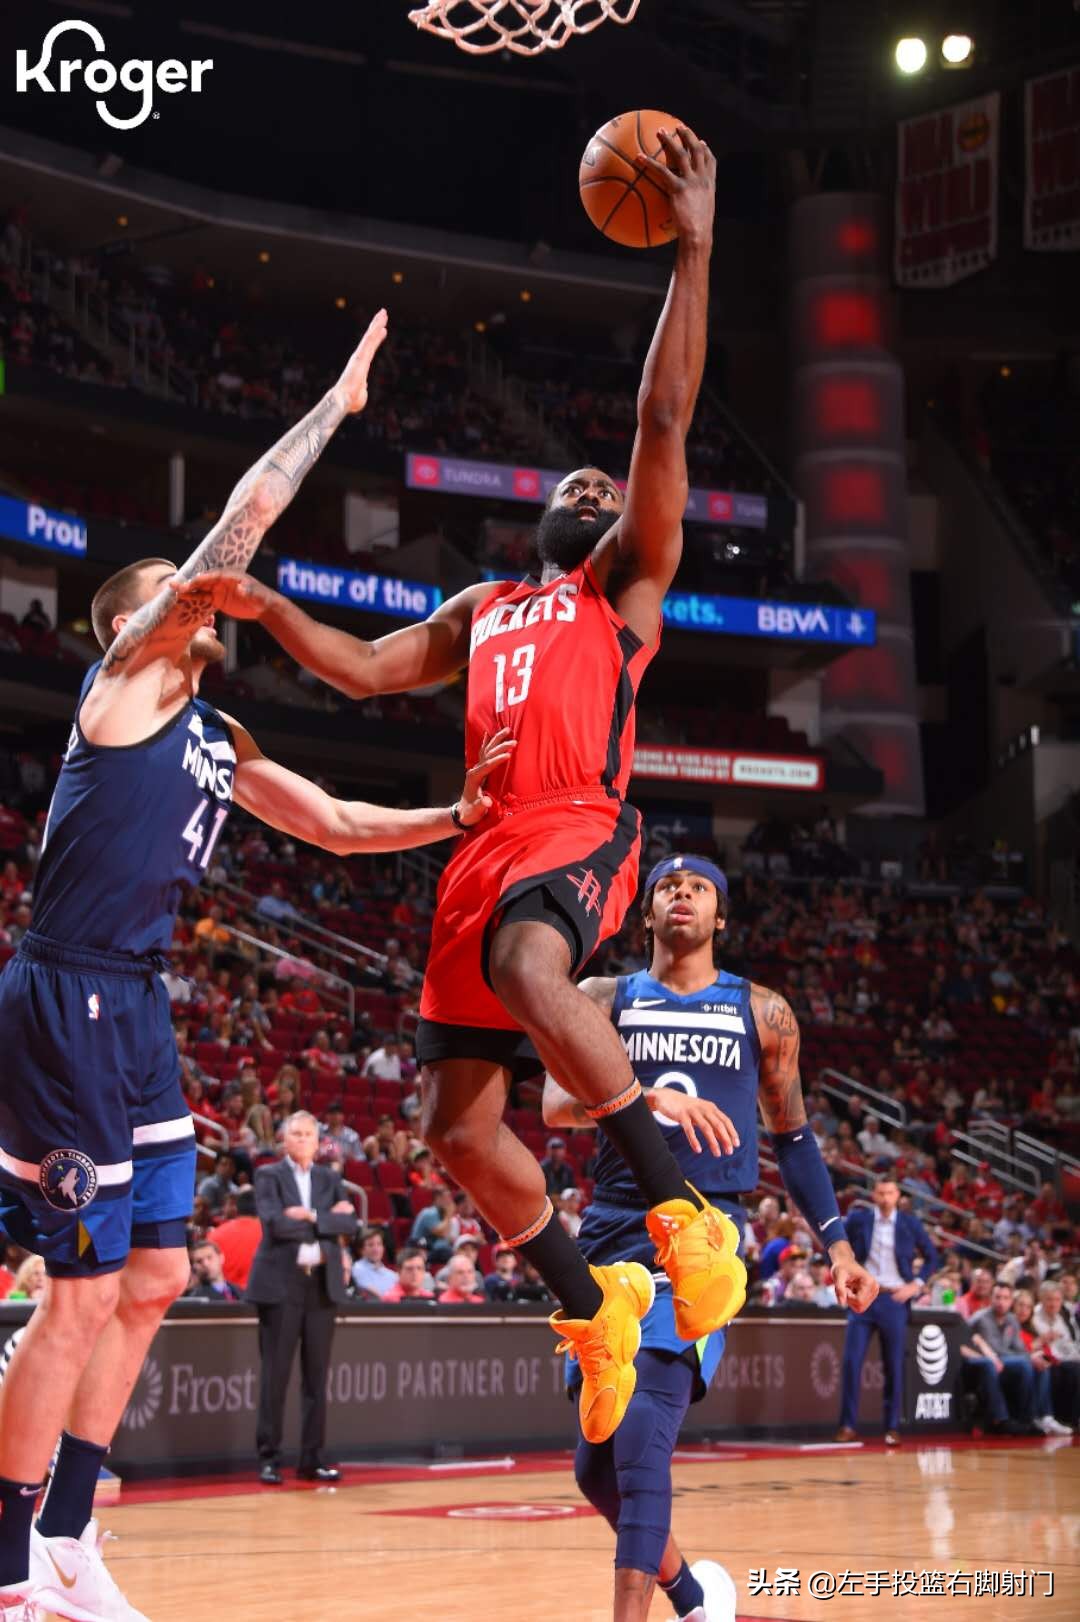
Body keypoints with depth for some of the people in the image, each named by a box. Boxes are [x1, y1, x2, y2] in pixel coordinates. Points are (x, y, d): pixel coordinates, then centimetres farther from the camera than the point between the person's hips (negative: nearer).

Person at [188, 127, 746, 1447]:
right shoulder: (478, 612, 29)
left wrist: (692, 251, -3)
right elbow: (364, 669, 28)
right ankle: (593, 1308, 18)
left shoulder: (626, 584, 13)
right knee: (457, 1122, 0)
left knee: (526, 966, -40)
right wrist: (266, 609, 13)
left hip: (581, 834, -6)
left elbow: (666, 422, 3)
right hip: (487, 850, 7)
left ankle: (684, 1209, -38)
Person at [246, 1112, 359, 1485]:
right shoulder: (269, 1175, 3)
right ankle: (269, 1458, 1)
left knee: (317, 1374, 4)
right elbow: (274, 1222, -13)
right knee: (276, 1374, -3)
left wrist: (311, 1217, -11)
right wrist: (329, 1220, -7)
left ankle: (312, 1459, 8)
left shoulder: (330, 1179, 15)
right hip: (280, 1284, -4)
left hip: (322, 1284, 4)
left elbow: (350, 1224, 2)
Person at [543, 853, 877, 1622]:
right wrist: (649, 1097, -26)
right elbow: (557, 1101, -8)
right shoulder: (605, 1000, 9)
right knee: (597, 1463, 5)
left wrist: (839, 1247, 11)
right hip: (614, 1226, 3)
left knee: (644, 1431, -22)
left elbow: (793, 1136, 18)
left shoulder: (762, 1012, 10)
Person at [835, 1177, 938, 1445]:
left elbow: (931, 1257, 10)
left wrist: (916, 1285, -3)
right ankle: (848, 1425, -2)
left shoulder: (910, 1224, 5)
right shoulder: (858, 1219, 4)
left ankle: (892, 1428, 9)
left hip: (895, 1300, 0)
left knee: (894, 1367, 2)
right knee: (852, 1362, -7)